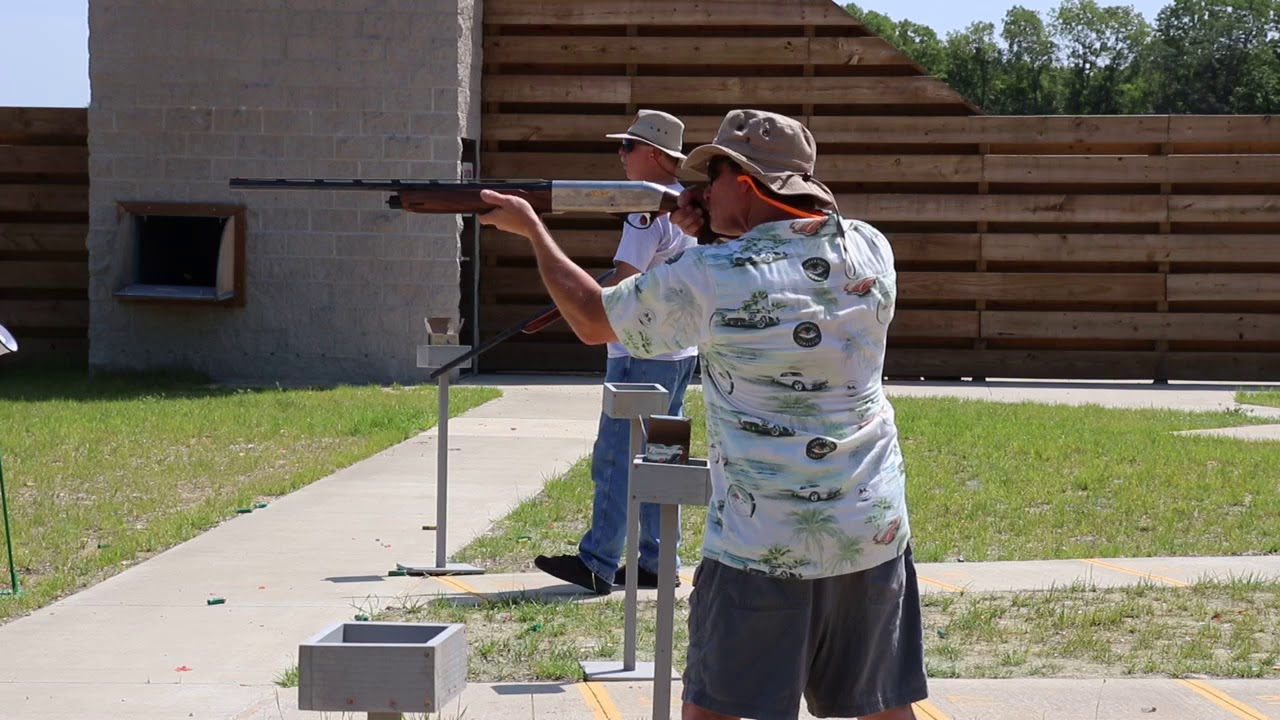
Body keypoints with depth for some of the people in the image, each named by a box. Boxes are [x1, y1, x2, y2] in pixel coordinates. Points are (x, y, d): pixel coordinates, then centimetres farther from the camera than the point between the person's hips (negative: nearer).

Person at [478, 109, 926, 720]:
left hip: (764, 543, -4)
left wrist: (530, 228, 17)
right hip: (875, 530, 5)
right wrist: (719, 234, 10)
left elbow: (592, 320, 4)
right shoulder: (871, 250, 1)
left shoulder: (708, 278, -11)